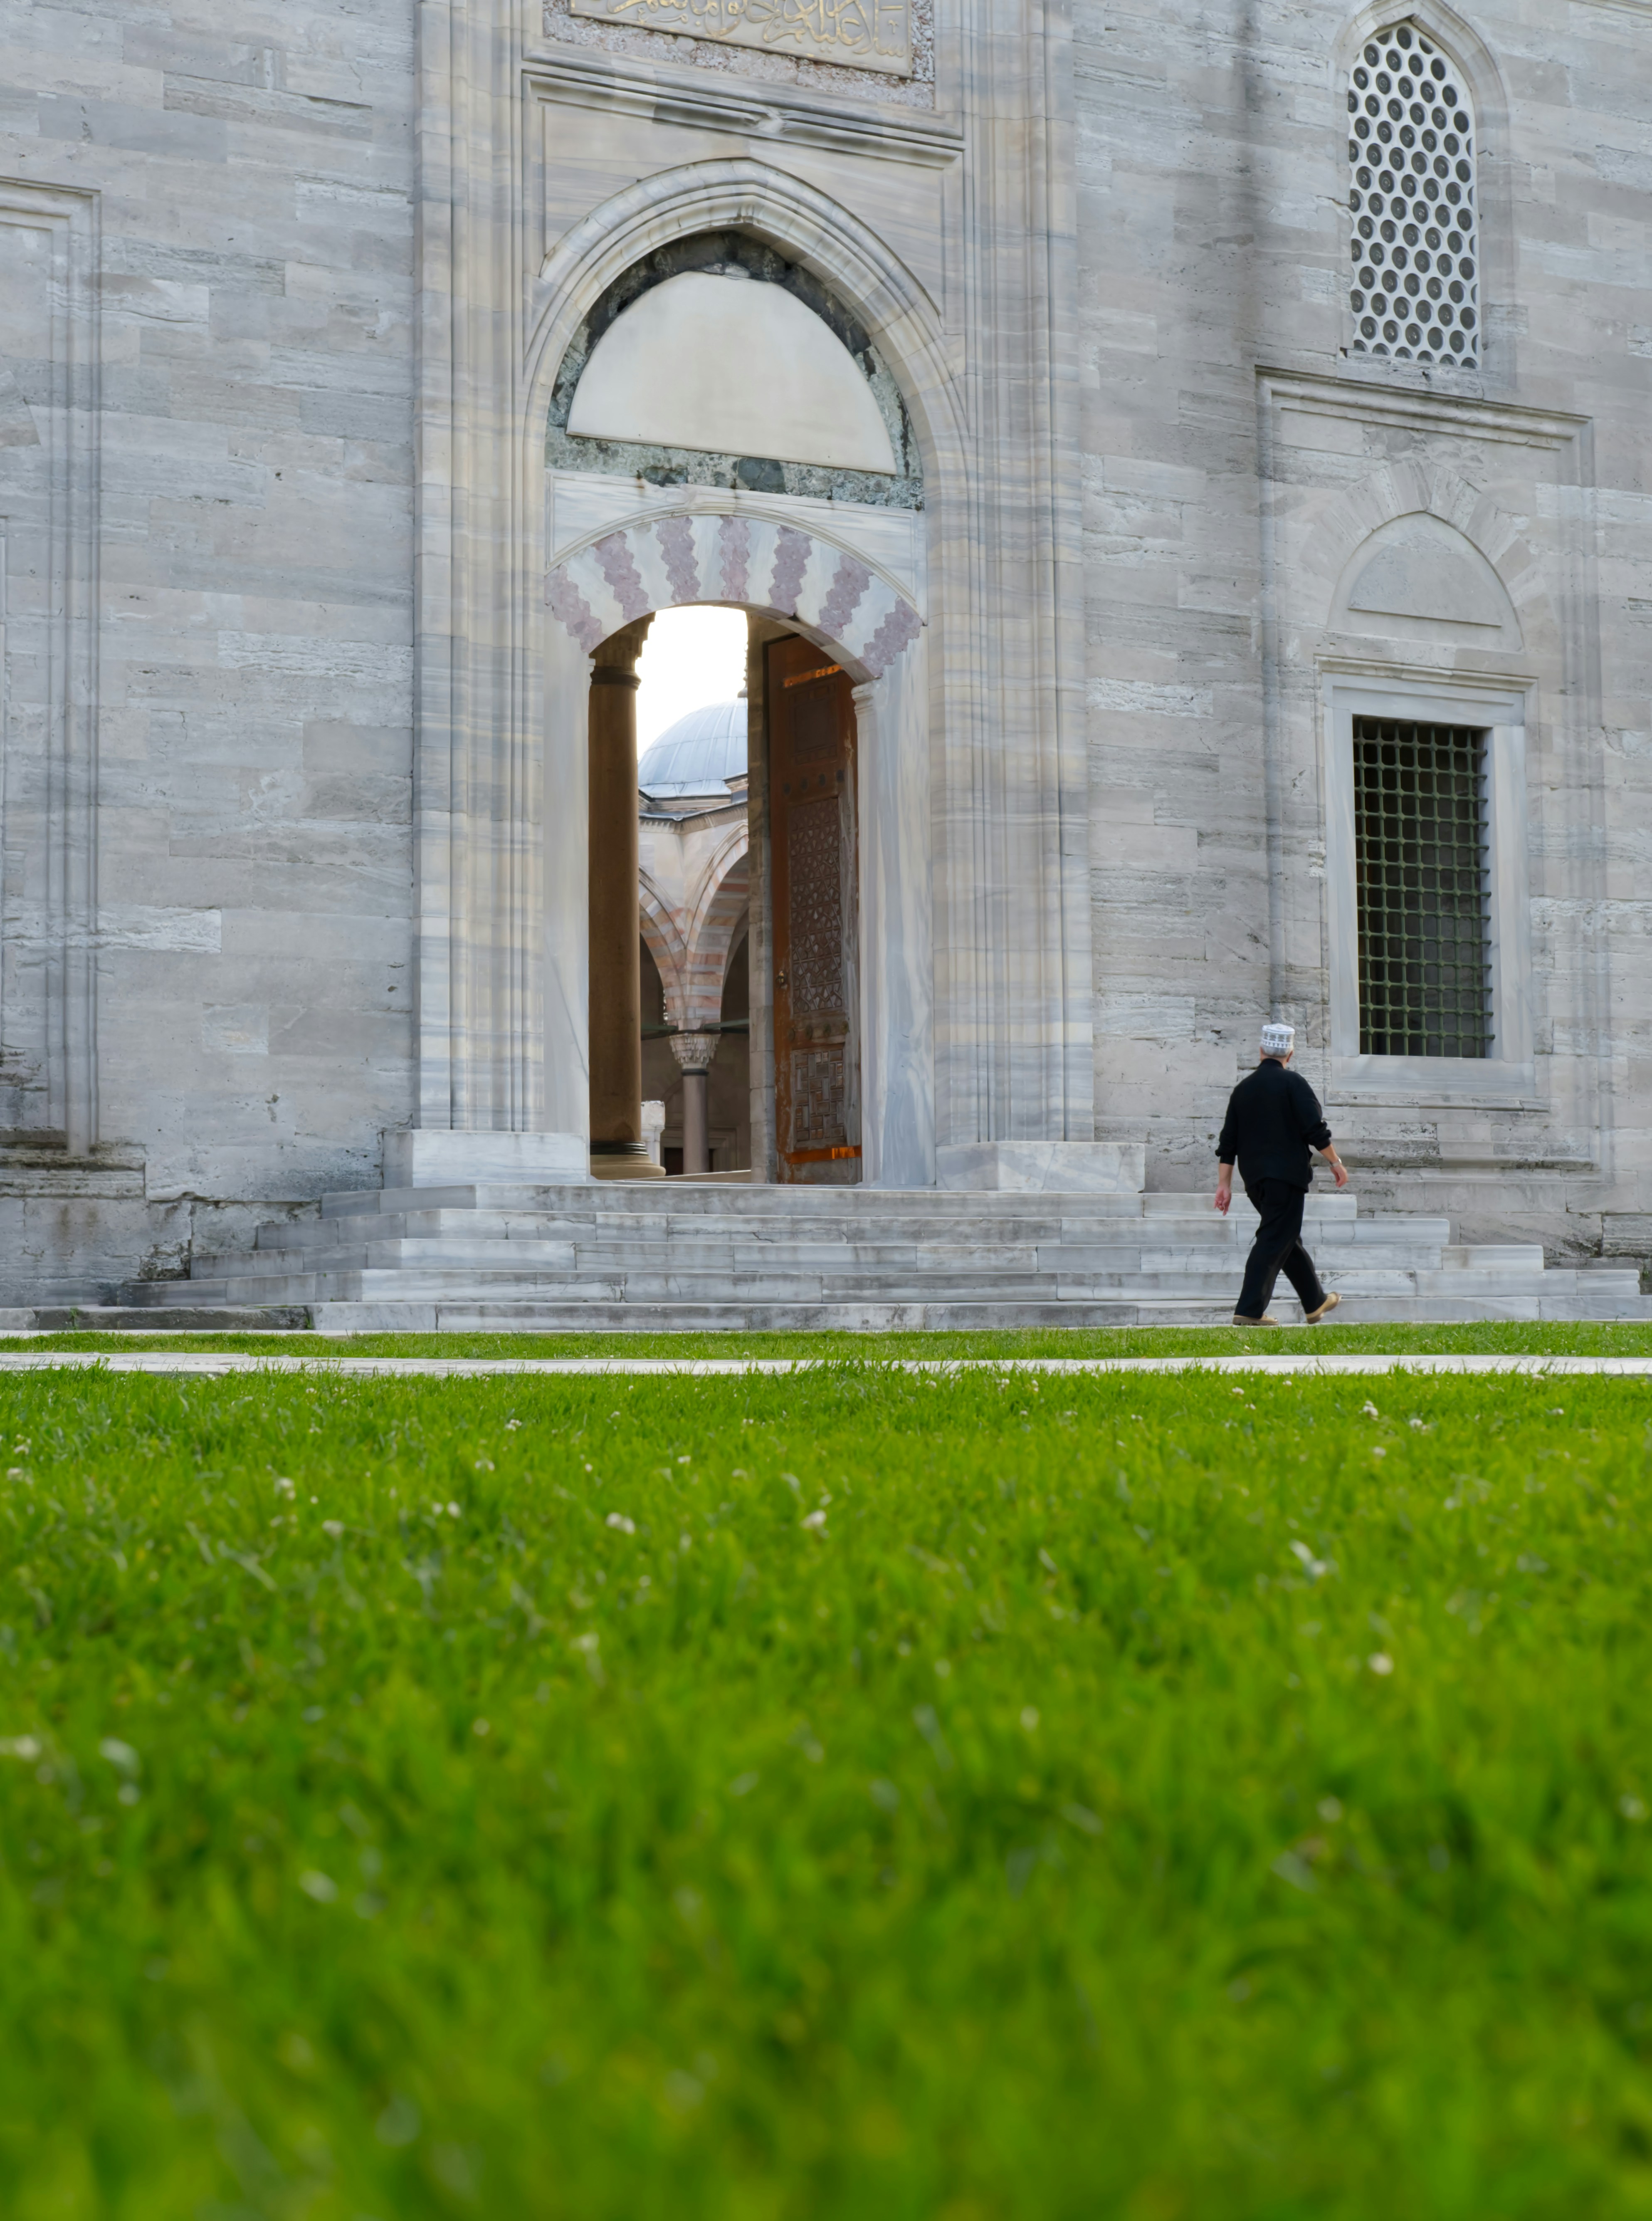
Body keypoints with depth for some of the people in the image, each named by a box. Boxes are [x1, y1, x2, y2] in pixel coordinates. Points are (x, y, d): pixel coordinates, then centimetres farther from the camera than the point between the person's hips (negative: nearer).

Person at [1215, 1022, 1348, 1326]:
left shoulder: (1243, 1089, 12)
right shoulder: (1292, 1082, -5)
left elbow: (1228, 1143, 11)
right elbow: (1315, 1129, -12)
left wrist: (1224, 1184, 13)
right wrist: (1336, 1163, -1)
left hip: (1254, 1177, 7)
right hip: (1286, 1173, -7)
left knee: (1288, 1239, 18)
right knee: (1274, 1241, -7)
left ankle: (1316, 1303, 30)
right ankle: (1249, 1311, -16)